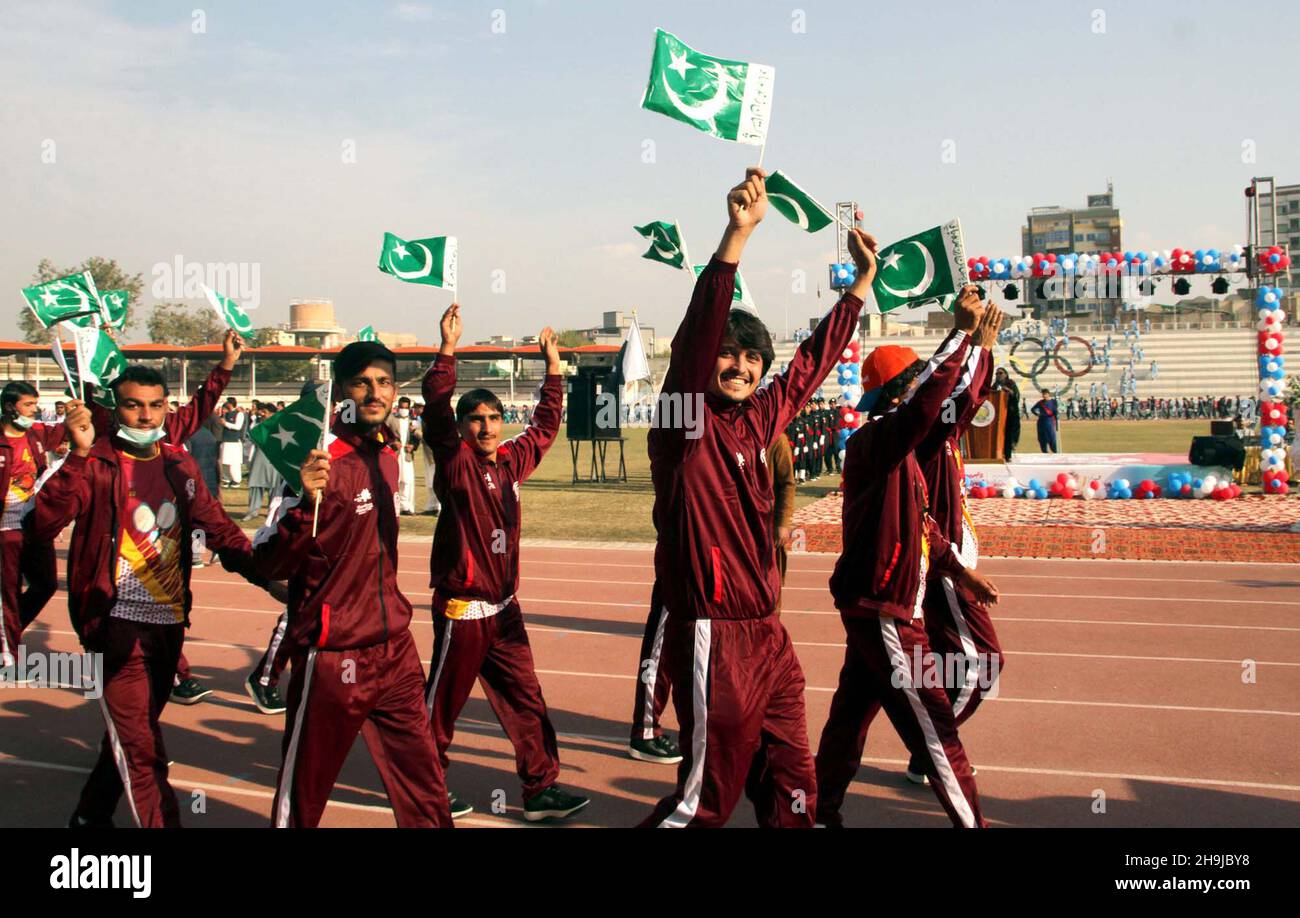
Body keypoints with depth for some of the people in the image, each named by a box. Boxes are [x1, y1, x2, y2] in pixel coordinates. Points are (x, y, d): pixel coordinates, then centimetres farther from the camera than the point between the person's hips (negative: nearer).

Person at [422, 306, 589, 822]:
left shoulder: (512, 461, 8)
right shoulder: (456, 461, -9)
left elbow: (545, 426, 23)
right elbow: (436, 413, -24)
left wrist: (553, 368, 22)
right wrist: (448, 350, -31)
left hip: (504, 606, 6)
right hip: (462, 609, -6)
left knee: (525, 701, 8)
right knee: (443, 703, 6)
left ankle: (541, 789, 16)